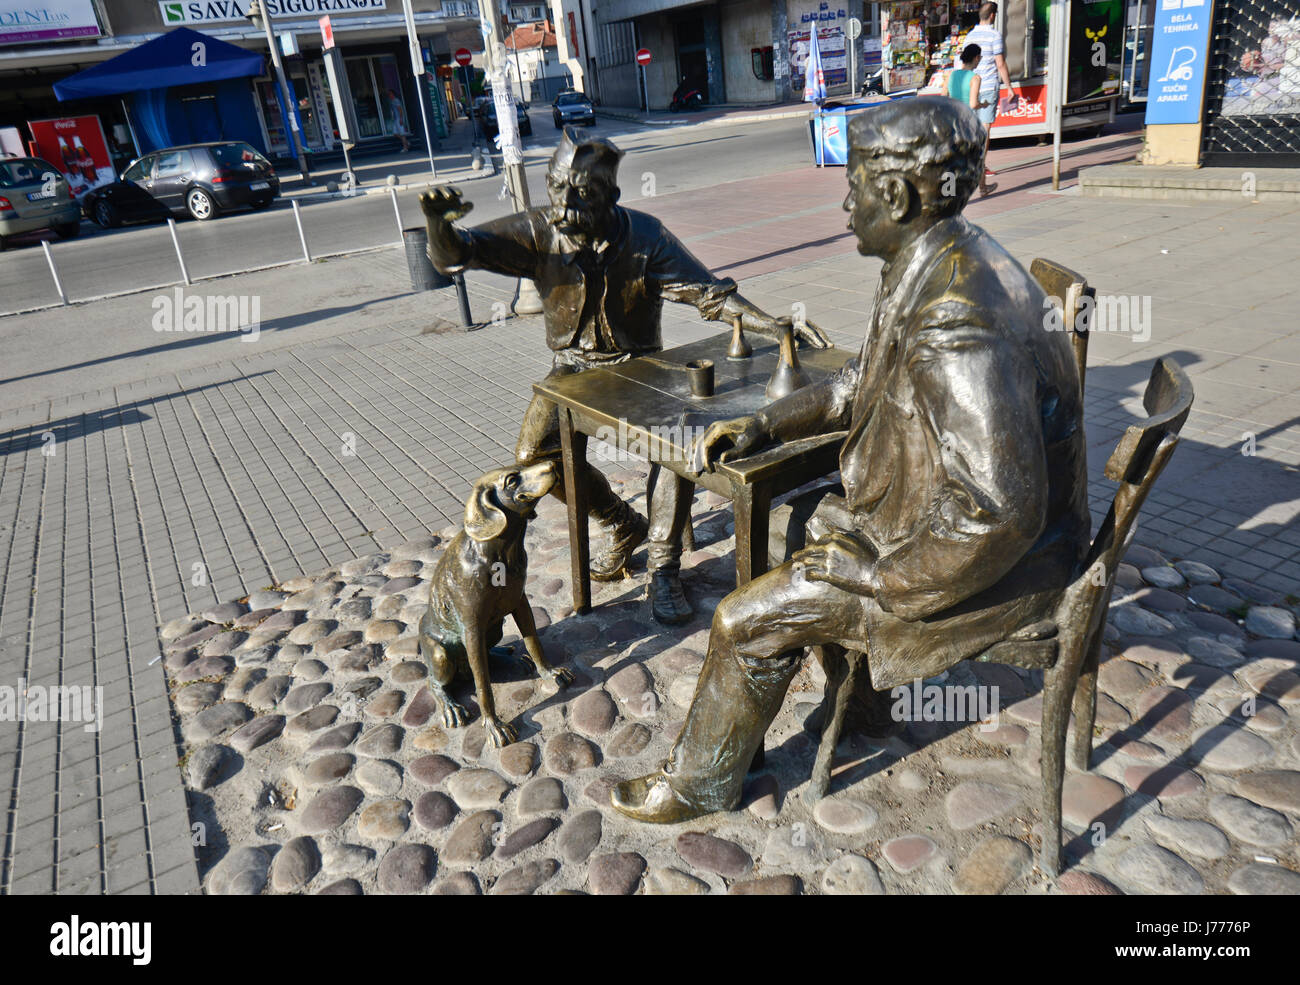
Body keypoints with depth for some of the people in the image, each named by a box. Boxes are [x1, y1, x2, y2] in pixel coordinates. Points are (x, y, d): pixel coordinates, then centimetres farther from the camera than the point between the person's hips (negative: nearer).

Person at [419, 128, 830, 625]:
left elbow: (707, 292, -14)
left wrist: (774, 323, -27)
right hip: (574, 365, 2)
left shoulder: (642, 235, -15)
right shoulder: (537, 233, -12)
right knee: (535, 454, -19)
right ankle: (624, 525, 9)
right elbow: (452, 256, -16)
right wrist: (438, 221, -40)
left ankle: (664, 570, -13)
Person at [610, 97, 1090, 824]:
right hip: (945, 508, 10)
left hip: (992, 560, -10)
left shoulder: (955, 325, -33)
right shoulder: (945, 264, 2)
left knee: (751, 620, -5)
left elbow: (998, 513, -35)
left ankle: (702, 784, 20)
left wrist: (882, 578, -22)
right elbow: (866, 383, 15)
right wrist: (764, 425, 7)